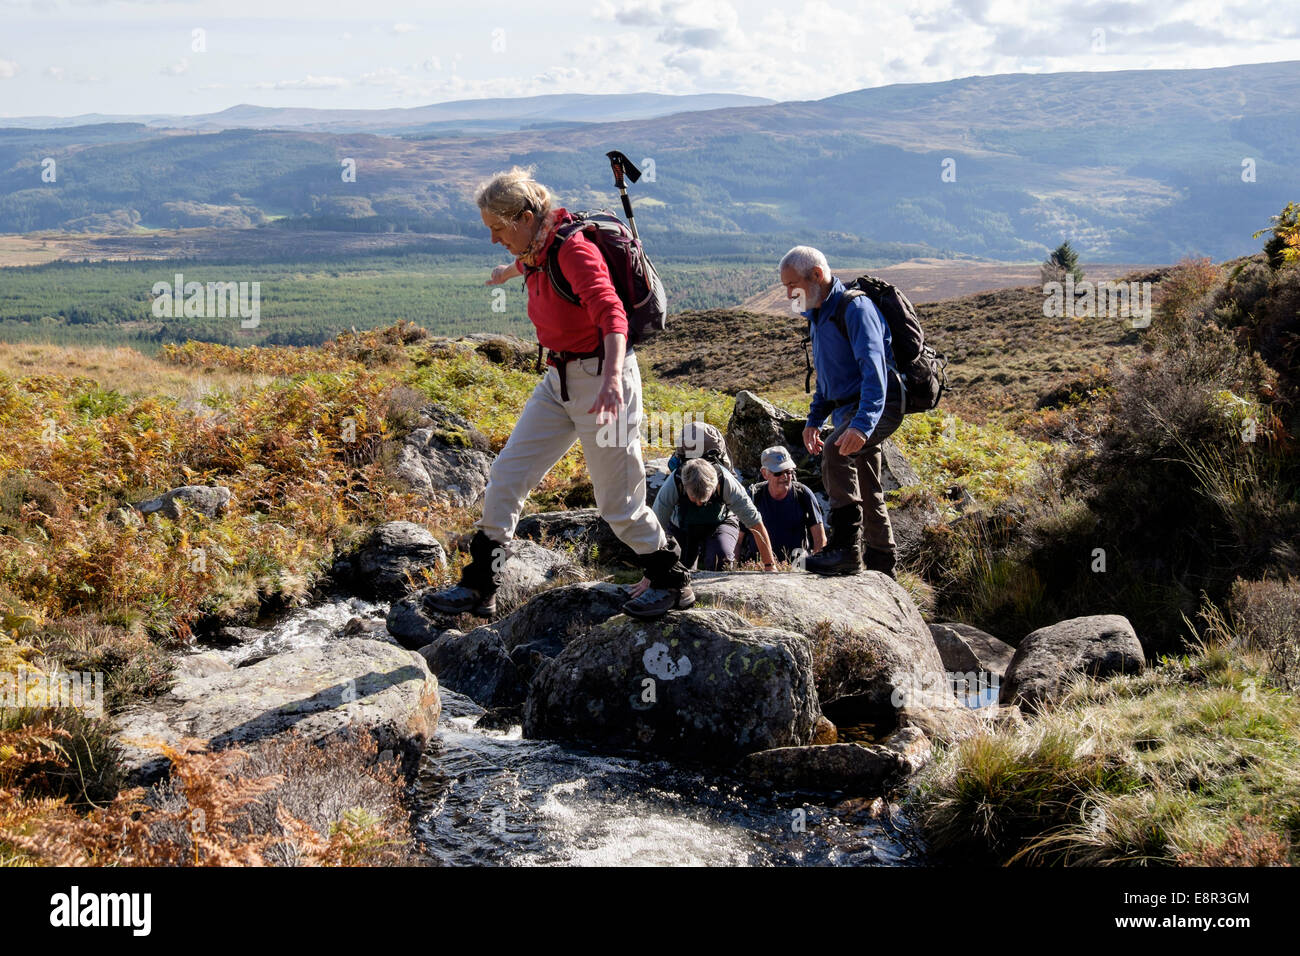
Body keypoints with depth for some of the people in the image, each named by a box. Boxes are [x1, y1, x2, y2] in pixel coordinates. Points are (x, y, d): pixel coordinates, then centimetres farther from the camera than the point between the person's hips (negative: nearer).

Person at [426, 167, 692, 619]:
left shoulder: (573, 248, -21)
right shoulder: (537, 249, 5)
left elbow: (611, 315, -34)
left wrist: (612, 379, -51)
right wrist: (509, 270, 58)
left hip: (601, 377, -9)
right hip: (559, 380, 9)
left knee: (618, 502, 0)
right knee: (506, 475, 6)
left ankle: (672, 583, 21)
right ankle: (479, 588, 15)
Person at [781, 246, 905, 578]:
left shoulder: (854, 308, -18)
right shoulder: (817, 316, 13)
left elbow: (874, 370, -29)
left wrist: (863, 423, -40)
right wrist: (814, 419, 15)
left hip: (878, 405, -10)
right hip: (847, 409, 10)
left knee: (836, 452, -33)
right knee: (867, 492, 17)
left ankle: (846, 548, -33)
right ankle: (880, 566, 31)